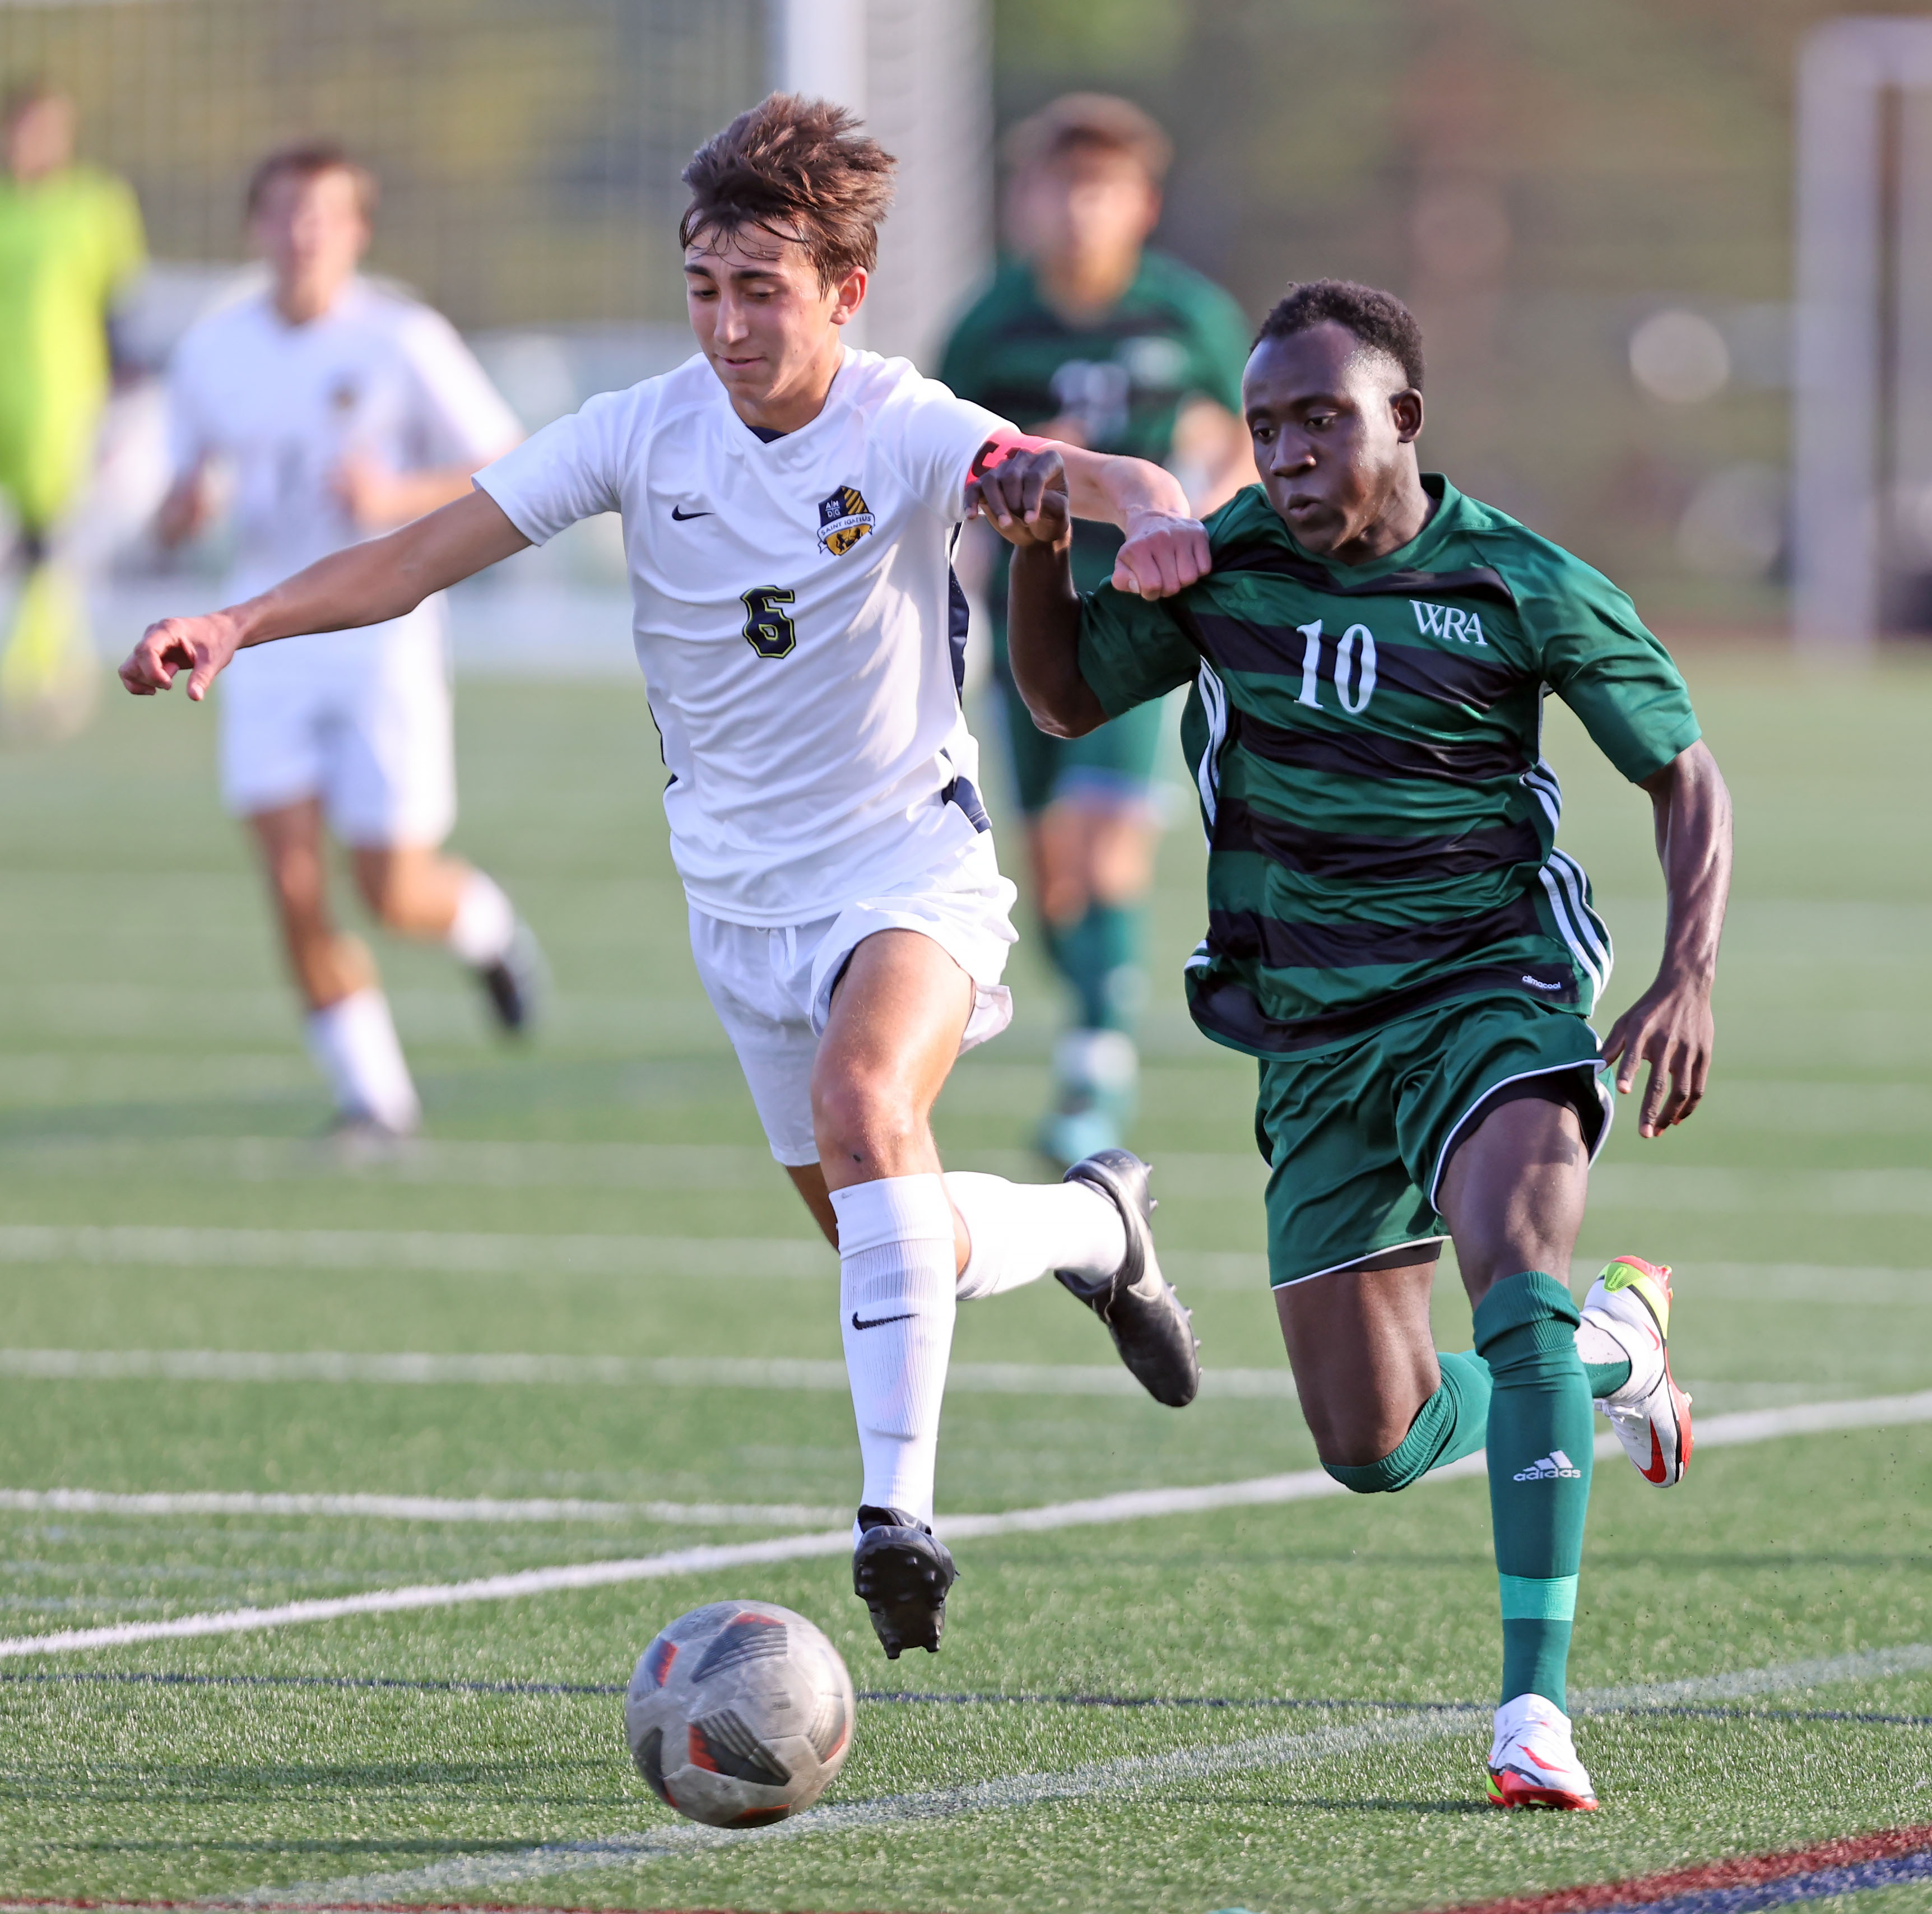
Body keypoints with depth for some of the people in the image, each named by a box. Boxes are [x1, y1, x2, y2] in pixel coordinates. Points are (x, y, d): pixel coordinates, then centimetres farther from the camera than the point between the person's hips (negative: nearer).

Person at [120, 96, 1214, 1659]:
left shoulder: (903, 432, -17)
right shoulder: (647, 433, -9)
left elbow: (1071, 475, -35)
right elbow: (423, 556, -10)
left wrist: (1152, 511, -59)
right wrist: (240, 622, -24)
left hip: (910, 855, -4)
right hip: (744, 887, 5)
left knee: (863, 1101, -33)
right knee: (892, 1246, 11)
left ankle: (900, 1507, -35)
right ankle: (1094, 1225, 44)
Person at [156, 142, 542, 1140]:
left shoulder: (406, 342, -7)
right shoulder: (211, 349, 4)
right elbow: (192, 473, 16)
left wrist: (398, 498, -20)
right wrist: (184, 508, -9)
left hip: (384, 636, -3)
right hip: (268, 637, 3)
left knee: (393, 894, -4)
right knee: (295, 887, -10)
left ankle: (483, 921, 32)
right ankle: (371, 1089, 4)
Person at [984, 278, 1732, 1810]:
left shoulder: (1524, 588, -8)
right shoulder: (1223, 565, 0)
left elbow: (1687, 776, 1)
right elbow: (1068, 697, 14)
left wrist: (1688, 979, -13)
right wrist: (1039, 555, -6)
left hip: (1492, 992, -4)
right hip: (1316, 1037, 4)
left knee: (1515, 1269, -34)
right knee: (1377, 1450, 5)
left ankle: (1536, 1705, -34)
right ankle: (1613, 1345, 38)